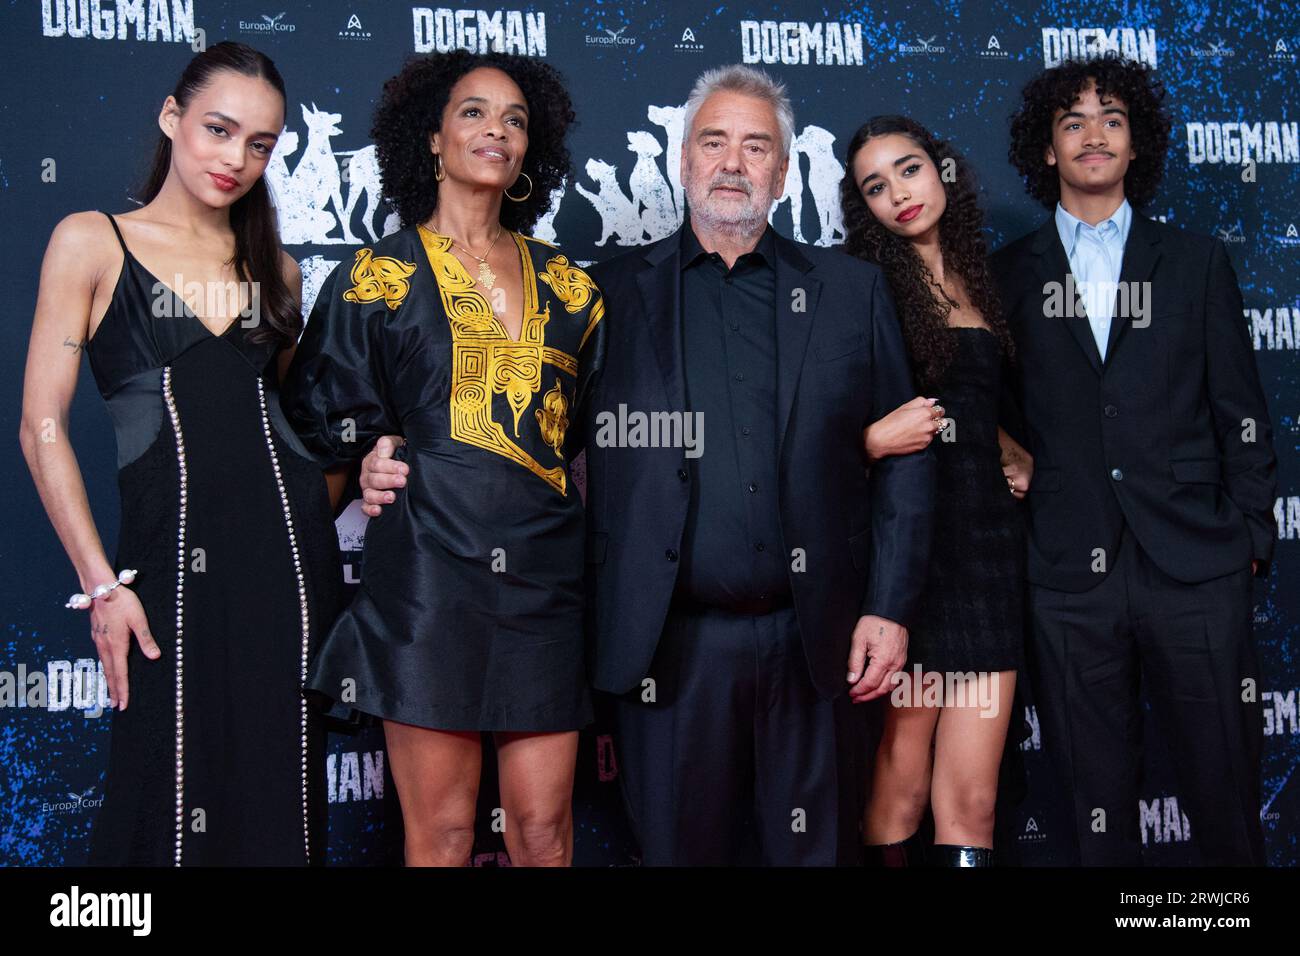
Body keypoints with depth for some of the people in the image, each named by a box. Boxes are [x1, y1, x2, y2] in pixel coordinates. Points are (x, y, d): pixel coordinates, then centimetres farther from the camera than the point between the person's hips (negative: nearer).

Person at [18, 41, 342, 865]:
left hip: (288, 546, 4)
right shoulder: (91, 242, 1)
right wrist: (101, 583, -9)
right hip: (170, 546, -3)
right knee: (173, 802, -1)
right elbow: (43, 426, -3)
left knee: (280, 794, 6)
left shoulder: (277, 269, 13)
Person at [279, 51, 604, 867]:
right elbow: (323, 427, 6)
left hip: (545, 575, 3)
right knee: (442, 831, 2)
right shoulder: (380, 276, 5)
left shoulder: (563, 284, 15)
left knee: (545, 828, 4)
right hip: (429, 574, -3)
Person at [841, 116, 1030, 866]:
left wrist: (1015, 455, 13)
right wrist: (873, 440, -22)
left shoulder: (981, 278, 16)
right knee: (899, 797, 2)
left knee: (972, 805, 3)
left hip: (987, 545, 5)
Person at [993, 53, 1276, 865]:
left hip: (1195, 564, 0)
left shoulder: (1194, 260, 10)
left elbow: (1240, 410, 8)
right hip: (1070, 575, 0)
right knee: (1099, 803, 8)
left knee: (1224, 791, 5)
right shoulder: (1009, 274, 9)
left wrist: (1251, 538, 2)